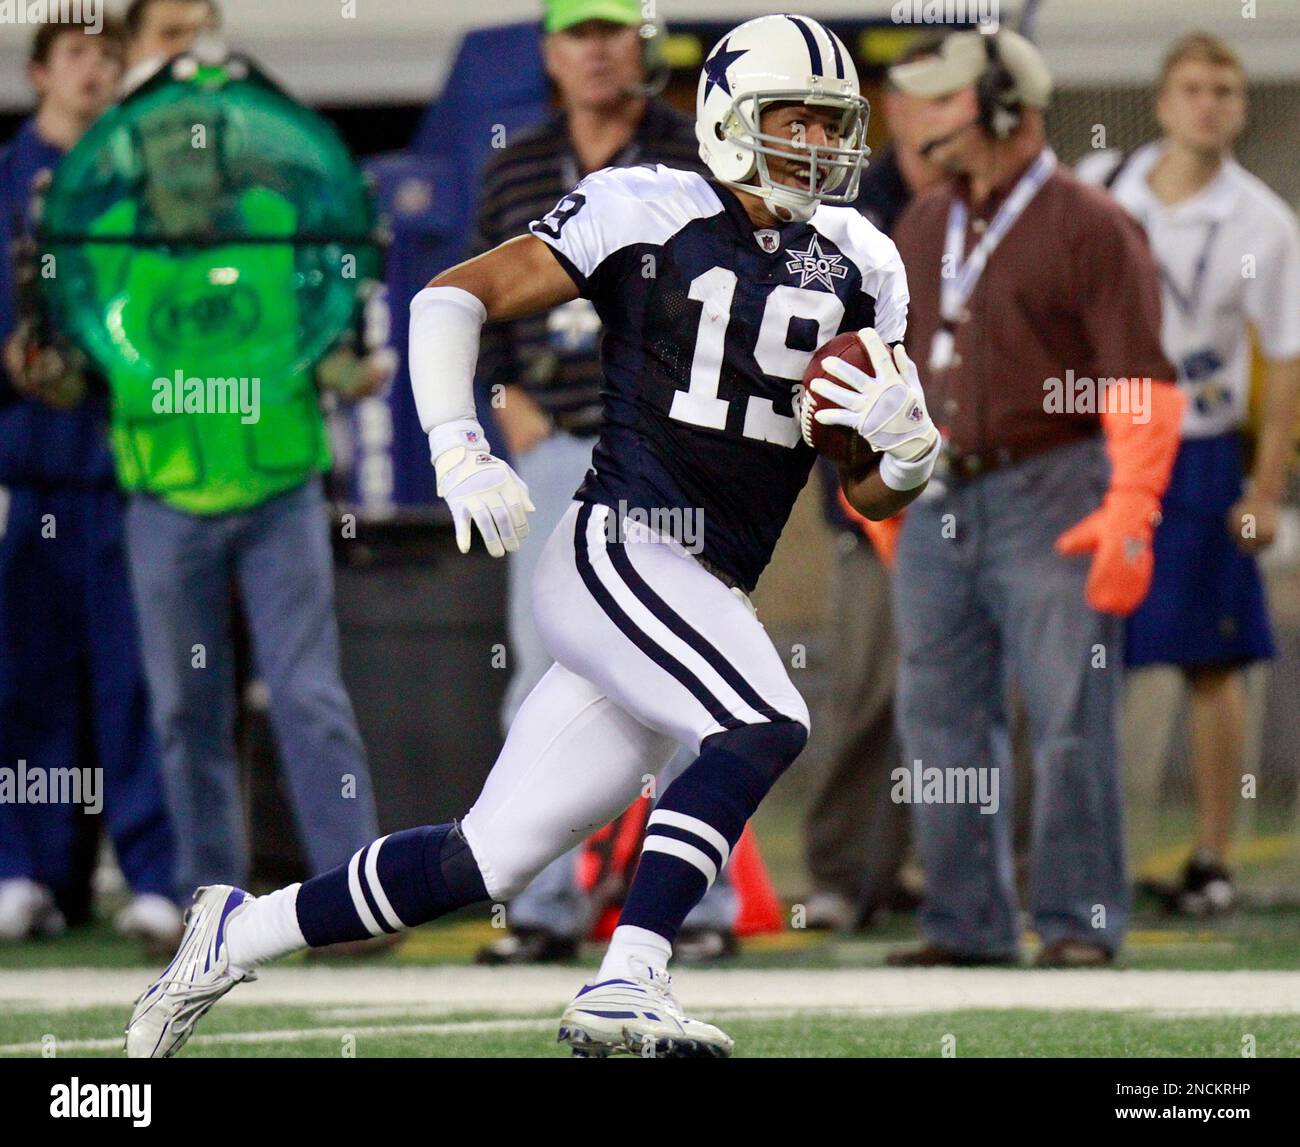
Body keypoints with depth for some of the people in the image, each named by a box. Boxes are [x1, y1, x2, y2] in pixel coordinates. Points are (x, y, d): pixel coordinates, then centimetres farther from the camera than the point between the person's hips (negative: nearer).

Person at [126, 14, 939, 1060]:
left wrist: (906, 445, -8)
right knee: (765, 728, -30)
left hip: (707, 599, 6)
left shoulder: (856, 268, 14)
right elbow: (454, 297, -3)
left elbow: (874, 498, 16)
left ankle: (240, 933, 21)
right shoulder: (649, 213, -4)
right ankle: (625, 991, -31)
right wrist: (459, 452, -17)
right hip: (616, 550, -6)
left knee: (487, 862, 5)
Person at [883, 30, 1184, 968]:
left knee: (1070, 719, -8)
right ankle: (966, 922, 12)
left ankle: (1079, 921, -4)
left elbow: (1143, 381, -10)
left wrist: (1130, 513, -18)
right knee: (941, 723, 5)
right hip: (938, 506, 7)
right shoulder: (923, 229, 16)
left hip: (1049, 501, -6)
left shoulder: (1090, 228, -4)